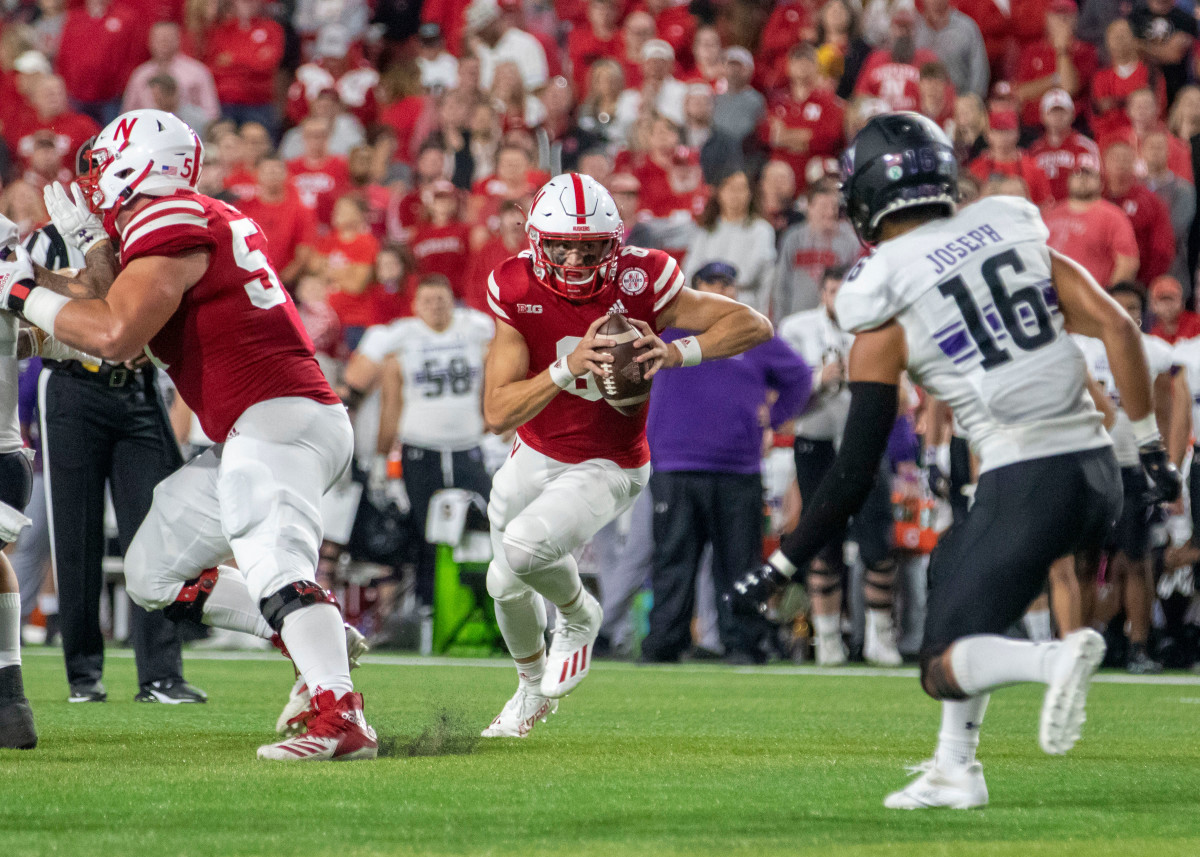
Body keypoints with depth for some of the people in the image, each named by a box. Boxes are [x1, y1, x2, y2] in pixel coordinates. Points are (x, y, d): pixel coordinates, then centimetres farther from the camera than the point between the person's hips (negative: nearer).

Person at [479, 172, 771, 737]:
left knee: (522, 548, -28)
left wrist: (679, 353, -38)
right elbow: (497, 413, -24)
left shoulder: (638, 283, -23)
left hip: (606, 468, -4)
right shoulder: (518, 292, -19)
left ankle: (579, 617, 6)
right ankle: (533, 686, 49)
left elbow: (755, 325, -21)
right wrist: (570, 367, -39)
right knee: (507, 587, 18)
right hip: (535, 456, 4)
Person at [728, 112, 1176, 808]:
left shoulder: (886, 313, -1)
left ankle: (1056, 659, -29)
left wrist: (781, 568, 8)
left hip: (1026, 485, -6)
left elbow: (856, 471, -1)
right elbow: (1118, 328, 0)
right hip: (1097, 468, 6)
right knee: (955, 566, 29)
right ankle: (955, 770, 24)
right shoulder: (1019, 237, 11)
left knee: (947, 670, 4)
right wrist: (1152, 449, 8)